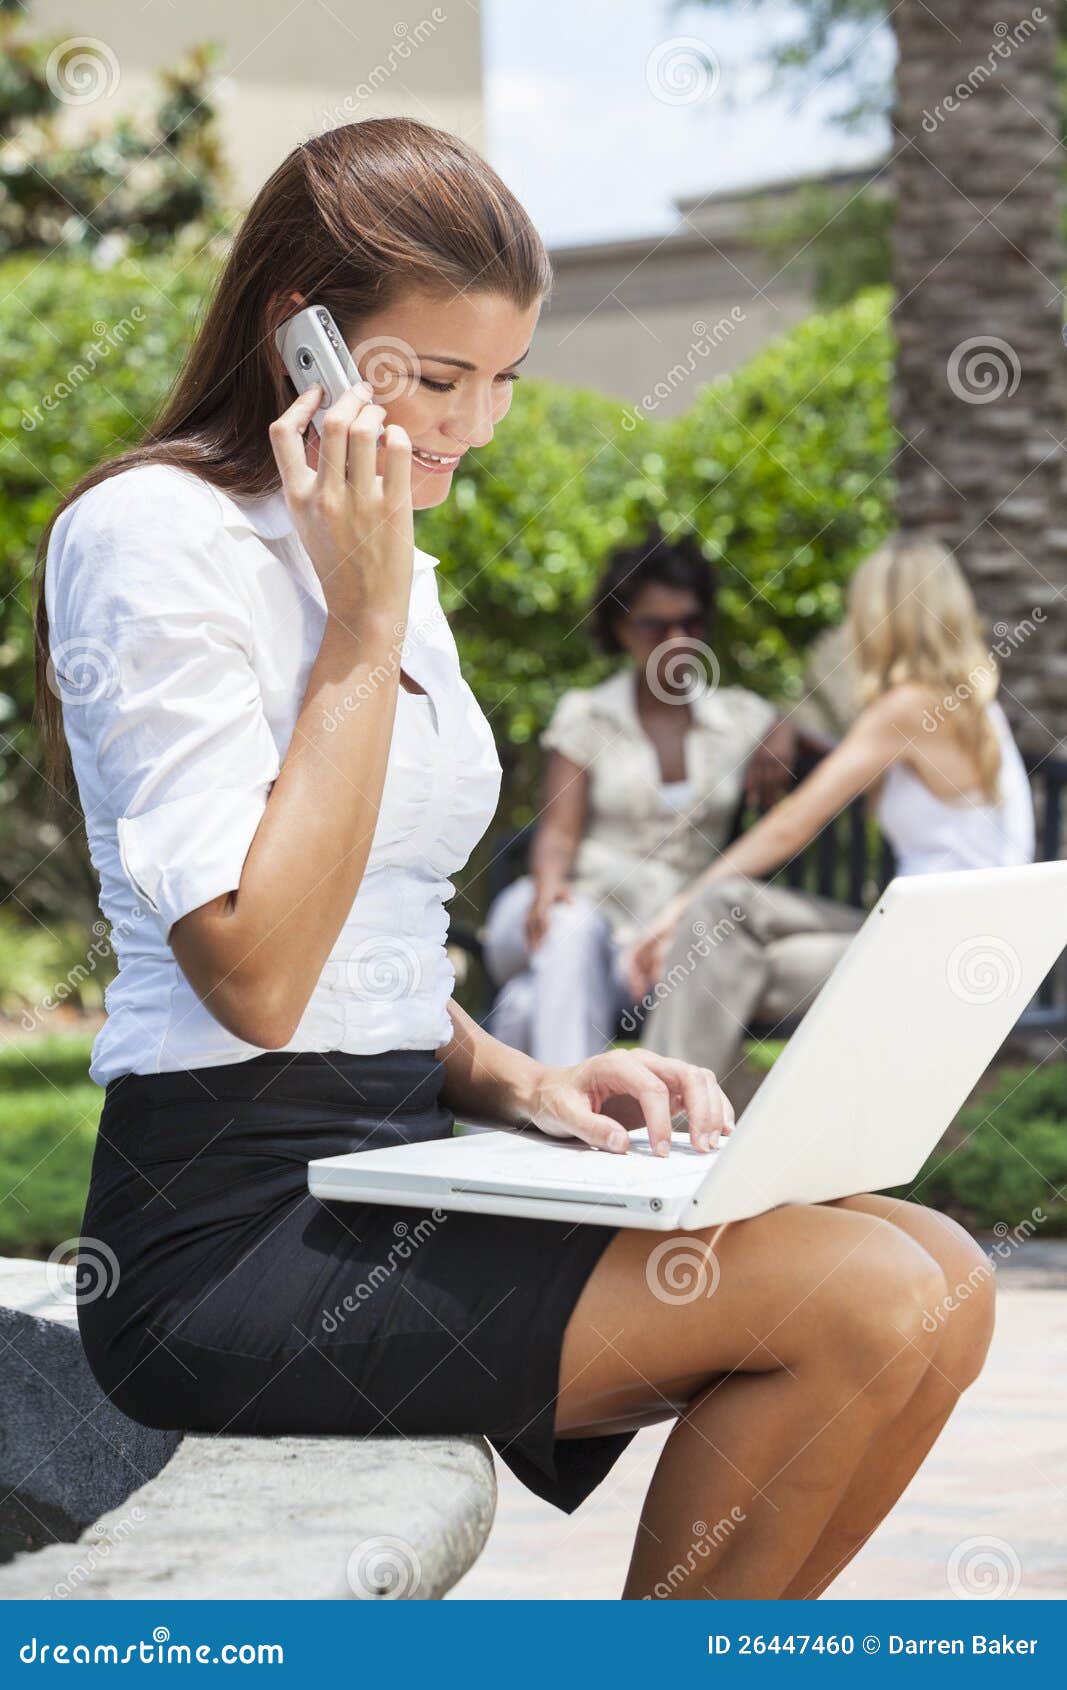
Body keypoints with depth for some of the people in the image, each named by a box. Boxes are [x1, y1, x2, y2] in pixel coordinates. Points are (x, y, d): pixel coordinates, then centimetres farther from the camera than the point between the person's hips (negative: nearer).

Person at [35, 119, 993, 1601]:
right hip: (235, 1239, -9)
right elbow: (255, 976, -19)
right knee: (869, 1308, -20)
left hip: (397, 1173, 9)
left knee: (943, 1276, -7)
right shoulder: (155, 535, -9)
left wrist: (517, 1084, 2)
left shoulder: (386, 560, 18)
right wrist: (368, 626, -14)